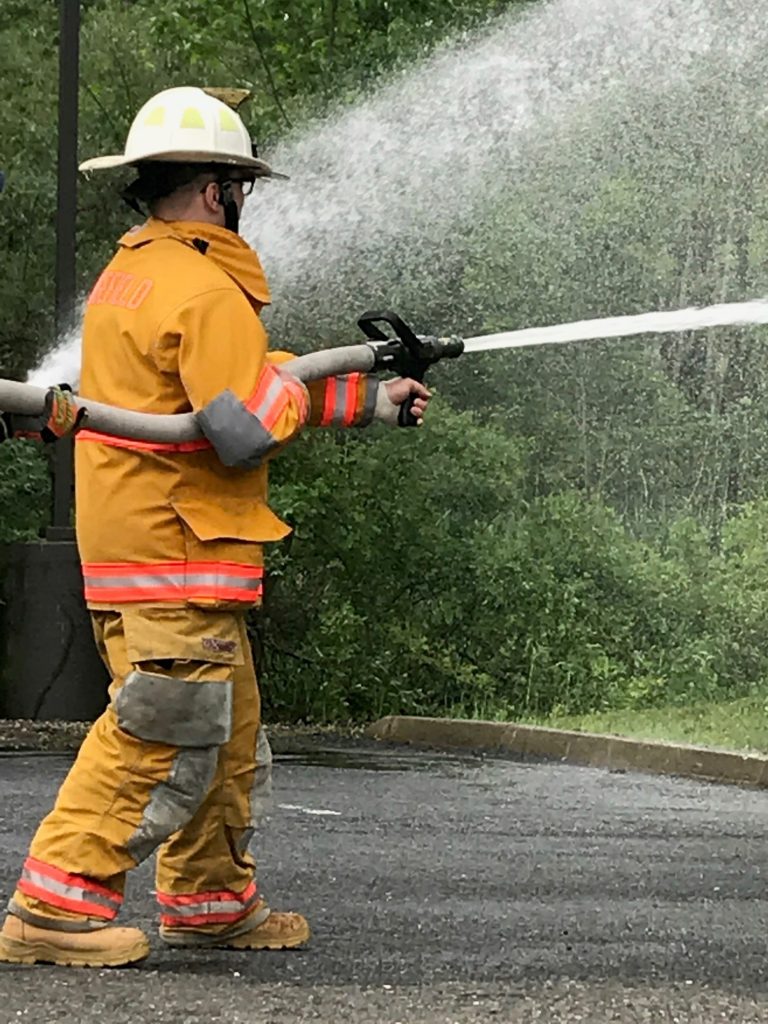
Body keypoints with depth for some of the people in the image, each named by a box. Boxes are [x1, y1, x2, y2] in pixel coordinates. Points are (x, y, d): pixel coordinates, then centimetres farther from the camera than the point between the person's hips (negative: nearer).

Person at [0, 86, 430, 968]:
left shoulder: (130, 271, 16)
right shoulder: (206, 291, -17)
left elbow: (225, 382, 19)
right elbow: (248, 427, -22)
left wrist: (369, 399, 20)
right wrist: (295, 385, 0)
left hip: (129, 533, 10)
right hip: (177, 548, -10)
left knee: (226, 730, 18)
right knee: (162, 736, -8)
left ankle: (212, 902, 27)